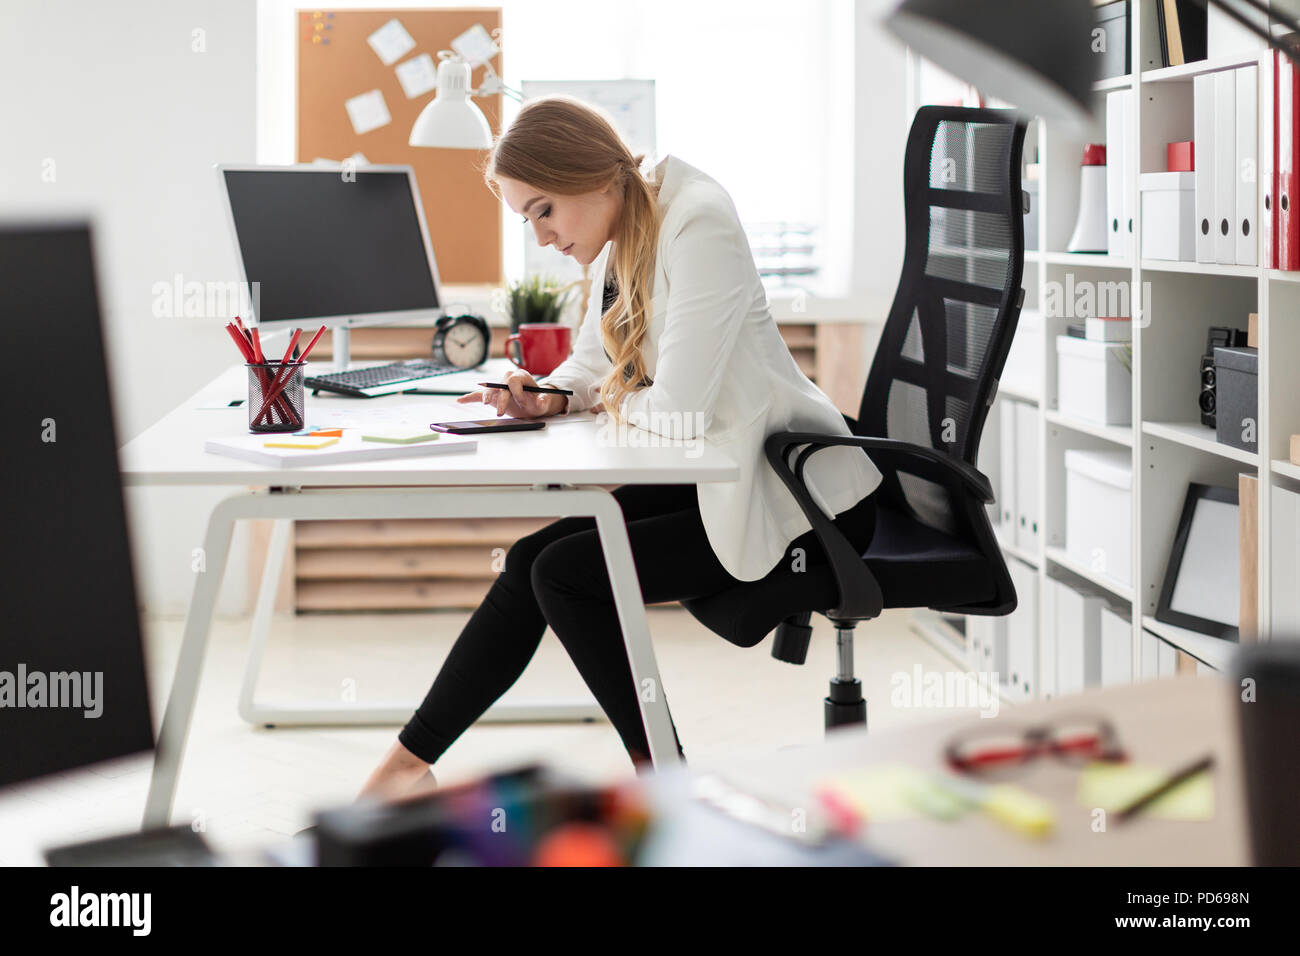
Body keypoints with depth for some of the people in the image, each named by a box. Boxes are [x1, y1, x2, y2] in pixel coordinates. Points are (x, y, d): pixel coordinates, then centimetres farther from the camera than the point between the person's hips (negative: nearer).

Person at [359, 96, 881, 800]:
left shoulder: (698, 231, -22)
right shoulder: (620, 239, 6)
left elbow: (681, 412, -27)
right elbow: (592, 365, 20)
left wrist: (616, 399, -5)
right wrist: (550, 398, -3)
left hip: (805, 503, -9)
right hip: (717, 479, 9)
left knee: (563, 574, -13)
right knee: (531, 562, 0)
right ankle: (407, 768, 8)